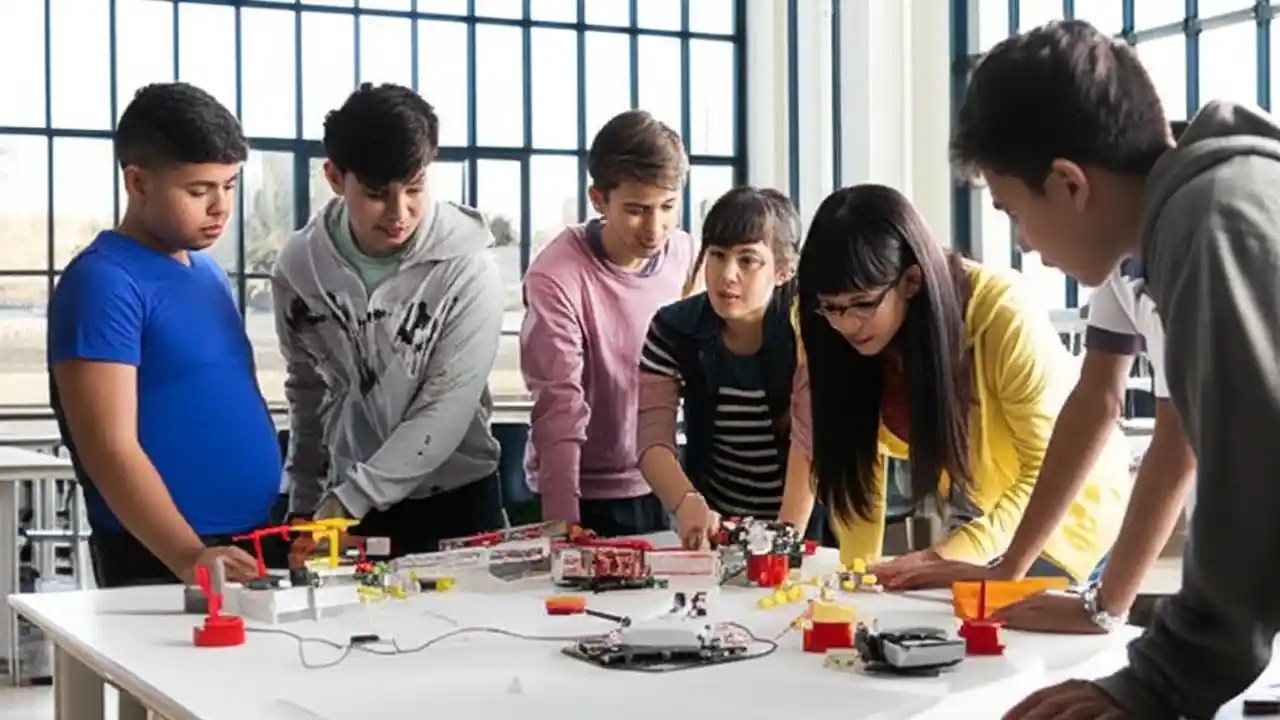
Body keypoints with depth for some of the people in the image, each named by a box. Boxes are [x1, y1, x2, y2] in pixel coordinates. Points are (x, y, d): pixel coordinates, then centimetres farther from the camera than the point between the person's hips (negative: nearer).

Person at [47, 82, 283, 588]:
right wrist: (189, 558, -29)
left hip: (251, 549, 8)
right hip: (157, 561, -8)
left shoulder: (208, 271, 12)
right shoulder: (104, 281, -13)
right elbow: (110, 450, -20)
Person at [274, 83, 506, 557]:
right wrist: (304, 501, 14)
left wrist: (350, 497, -21)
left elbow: (447, 409, -18)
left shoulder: (467, 268, -15)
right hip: (349, 504, 2)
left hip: (455, 502, -2)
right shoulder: (299, 265, -3)